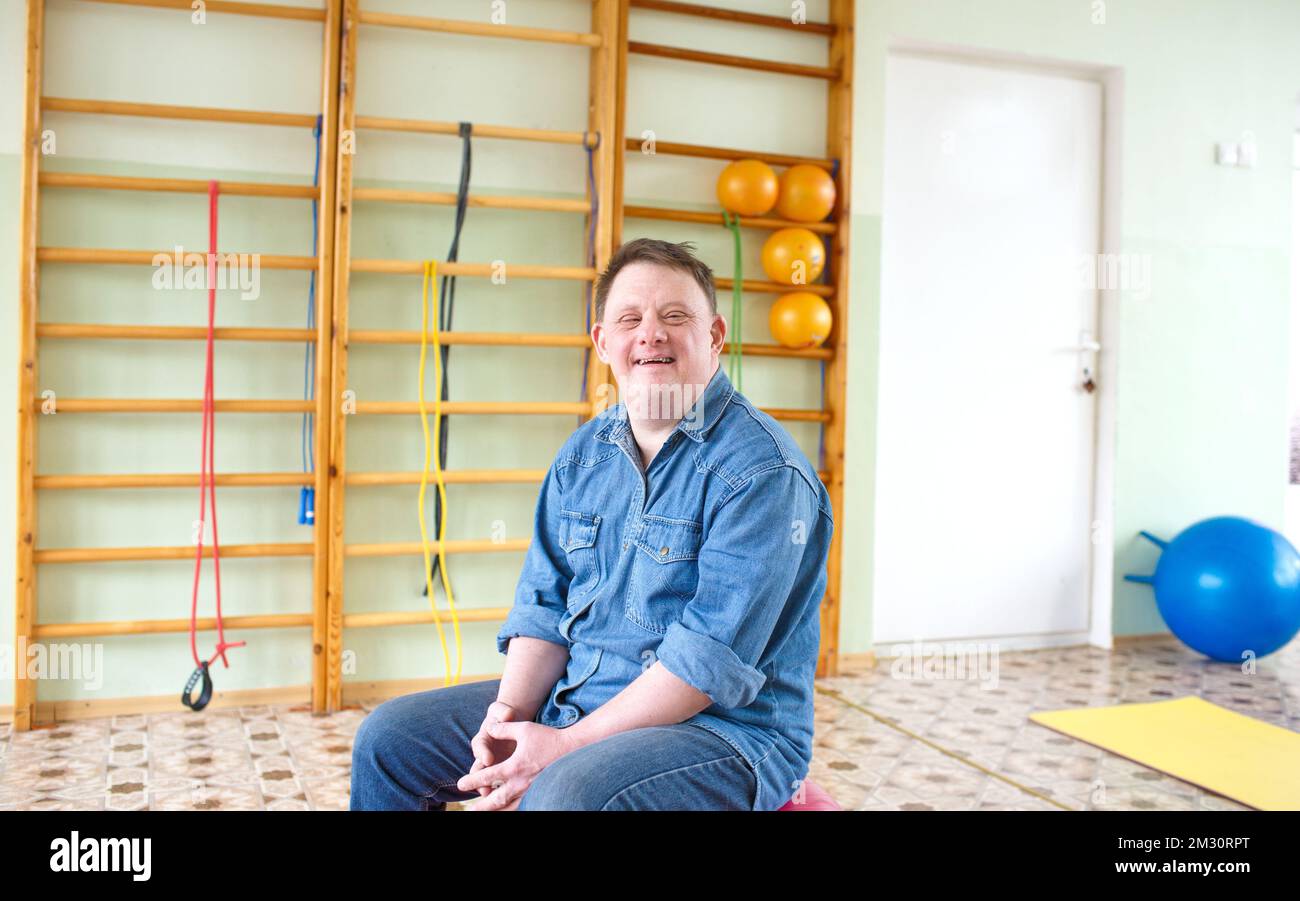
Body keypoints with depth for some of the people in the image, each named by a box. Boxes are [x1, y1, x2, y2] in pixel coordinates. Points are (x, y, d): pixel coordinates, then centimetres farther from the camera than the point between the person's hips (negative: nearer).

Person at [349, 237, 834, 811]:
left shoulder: (762, 471, -17)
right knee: (387, 739, 6)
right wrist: (509, 713, -8)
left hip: (725, 726, -7)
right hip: (570, 697, 7)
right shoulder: (583, 455, 7)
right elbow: (544, 603, 9)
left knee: (567, 792, -36)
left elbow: (713, 656, -22)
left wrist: (565, 745, -22)